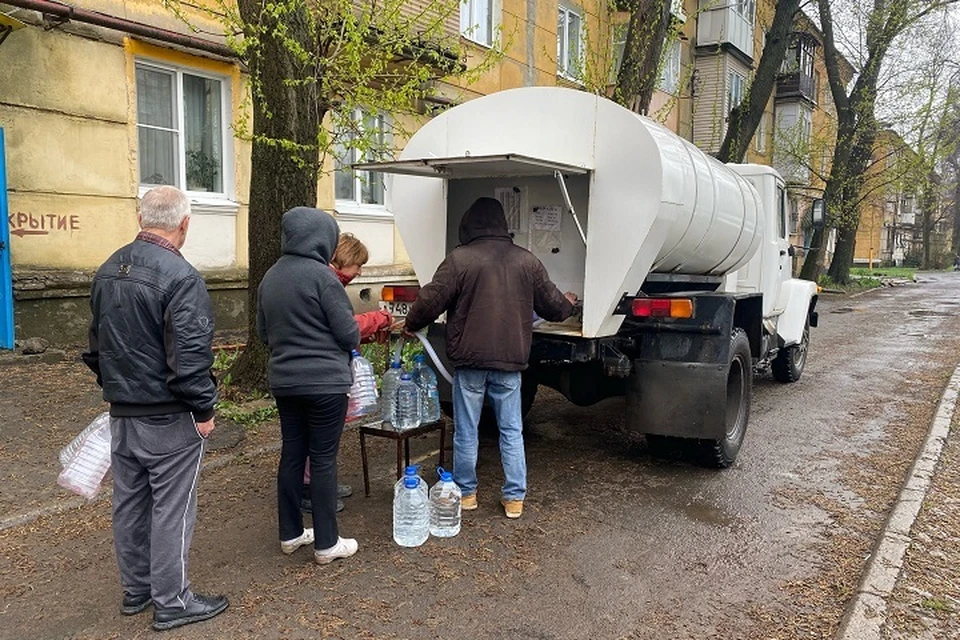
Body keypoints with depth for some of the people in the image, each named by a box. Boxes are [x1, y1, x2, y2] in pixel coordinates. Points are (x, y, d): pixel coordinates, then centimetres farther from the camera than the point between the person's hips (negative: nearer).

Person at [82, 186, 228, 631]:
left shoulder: (108, 271, 8)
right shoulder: (179, 276, -20)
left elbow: (97, 343, 17)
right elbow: (190, 355, -23)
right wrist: (203, 409, -13)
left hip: (121, 412, 8)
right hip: (169, 416, -8)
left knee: (130, 503, 17)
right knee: (171, 509, 3)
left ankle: (135, 590, 32)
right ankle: (172, 603, 14)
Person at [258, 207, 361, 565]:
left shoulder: (270, 277, 7)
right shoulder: (321, 276, -16)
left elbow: (263, 332, 14)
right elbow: (348, 333, -14)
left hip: (284, 381, 7)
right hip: (324, 382, -7)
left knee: (291, 454, 15)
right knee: (323, 460, 1)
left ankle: (290, 534, 26)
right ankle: (326, 544, 12)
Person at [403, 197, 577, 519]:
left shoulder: (459, 259, -7)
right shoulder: (527, 261, 4)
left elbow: (431, 300, -9)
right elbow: (552, 305, 11)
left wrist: (411, 326, 10)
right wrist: (568, 302, 35)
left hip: (470, 360, -2)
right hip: (510, 360, 3)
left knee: (466, 431, 11)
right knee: (512, 431, 11)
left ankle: (466, 492, 23)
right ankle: (515, 497, 16)